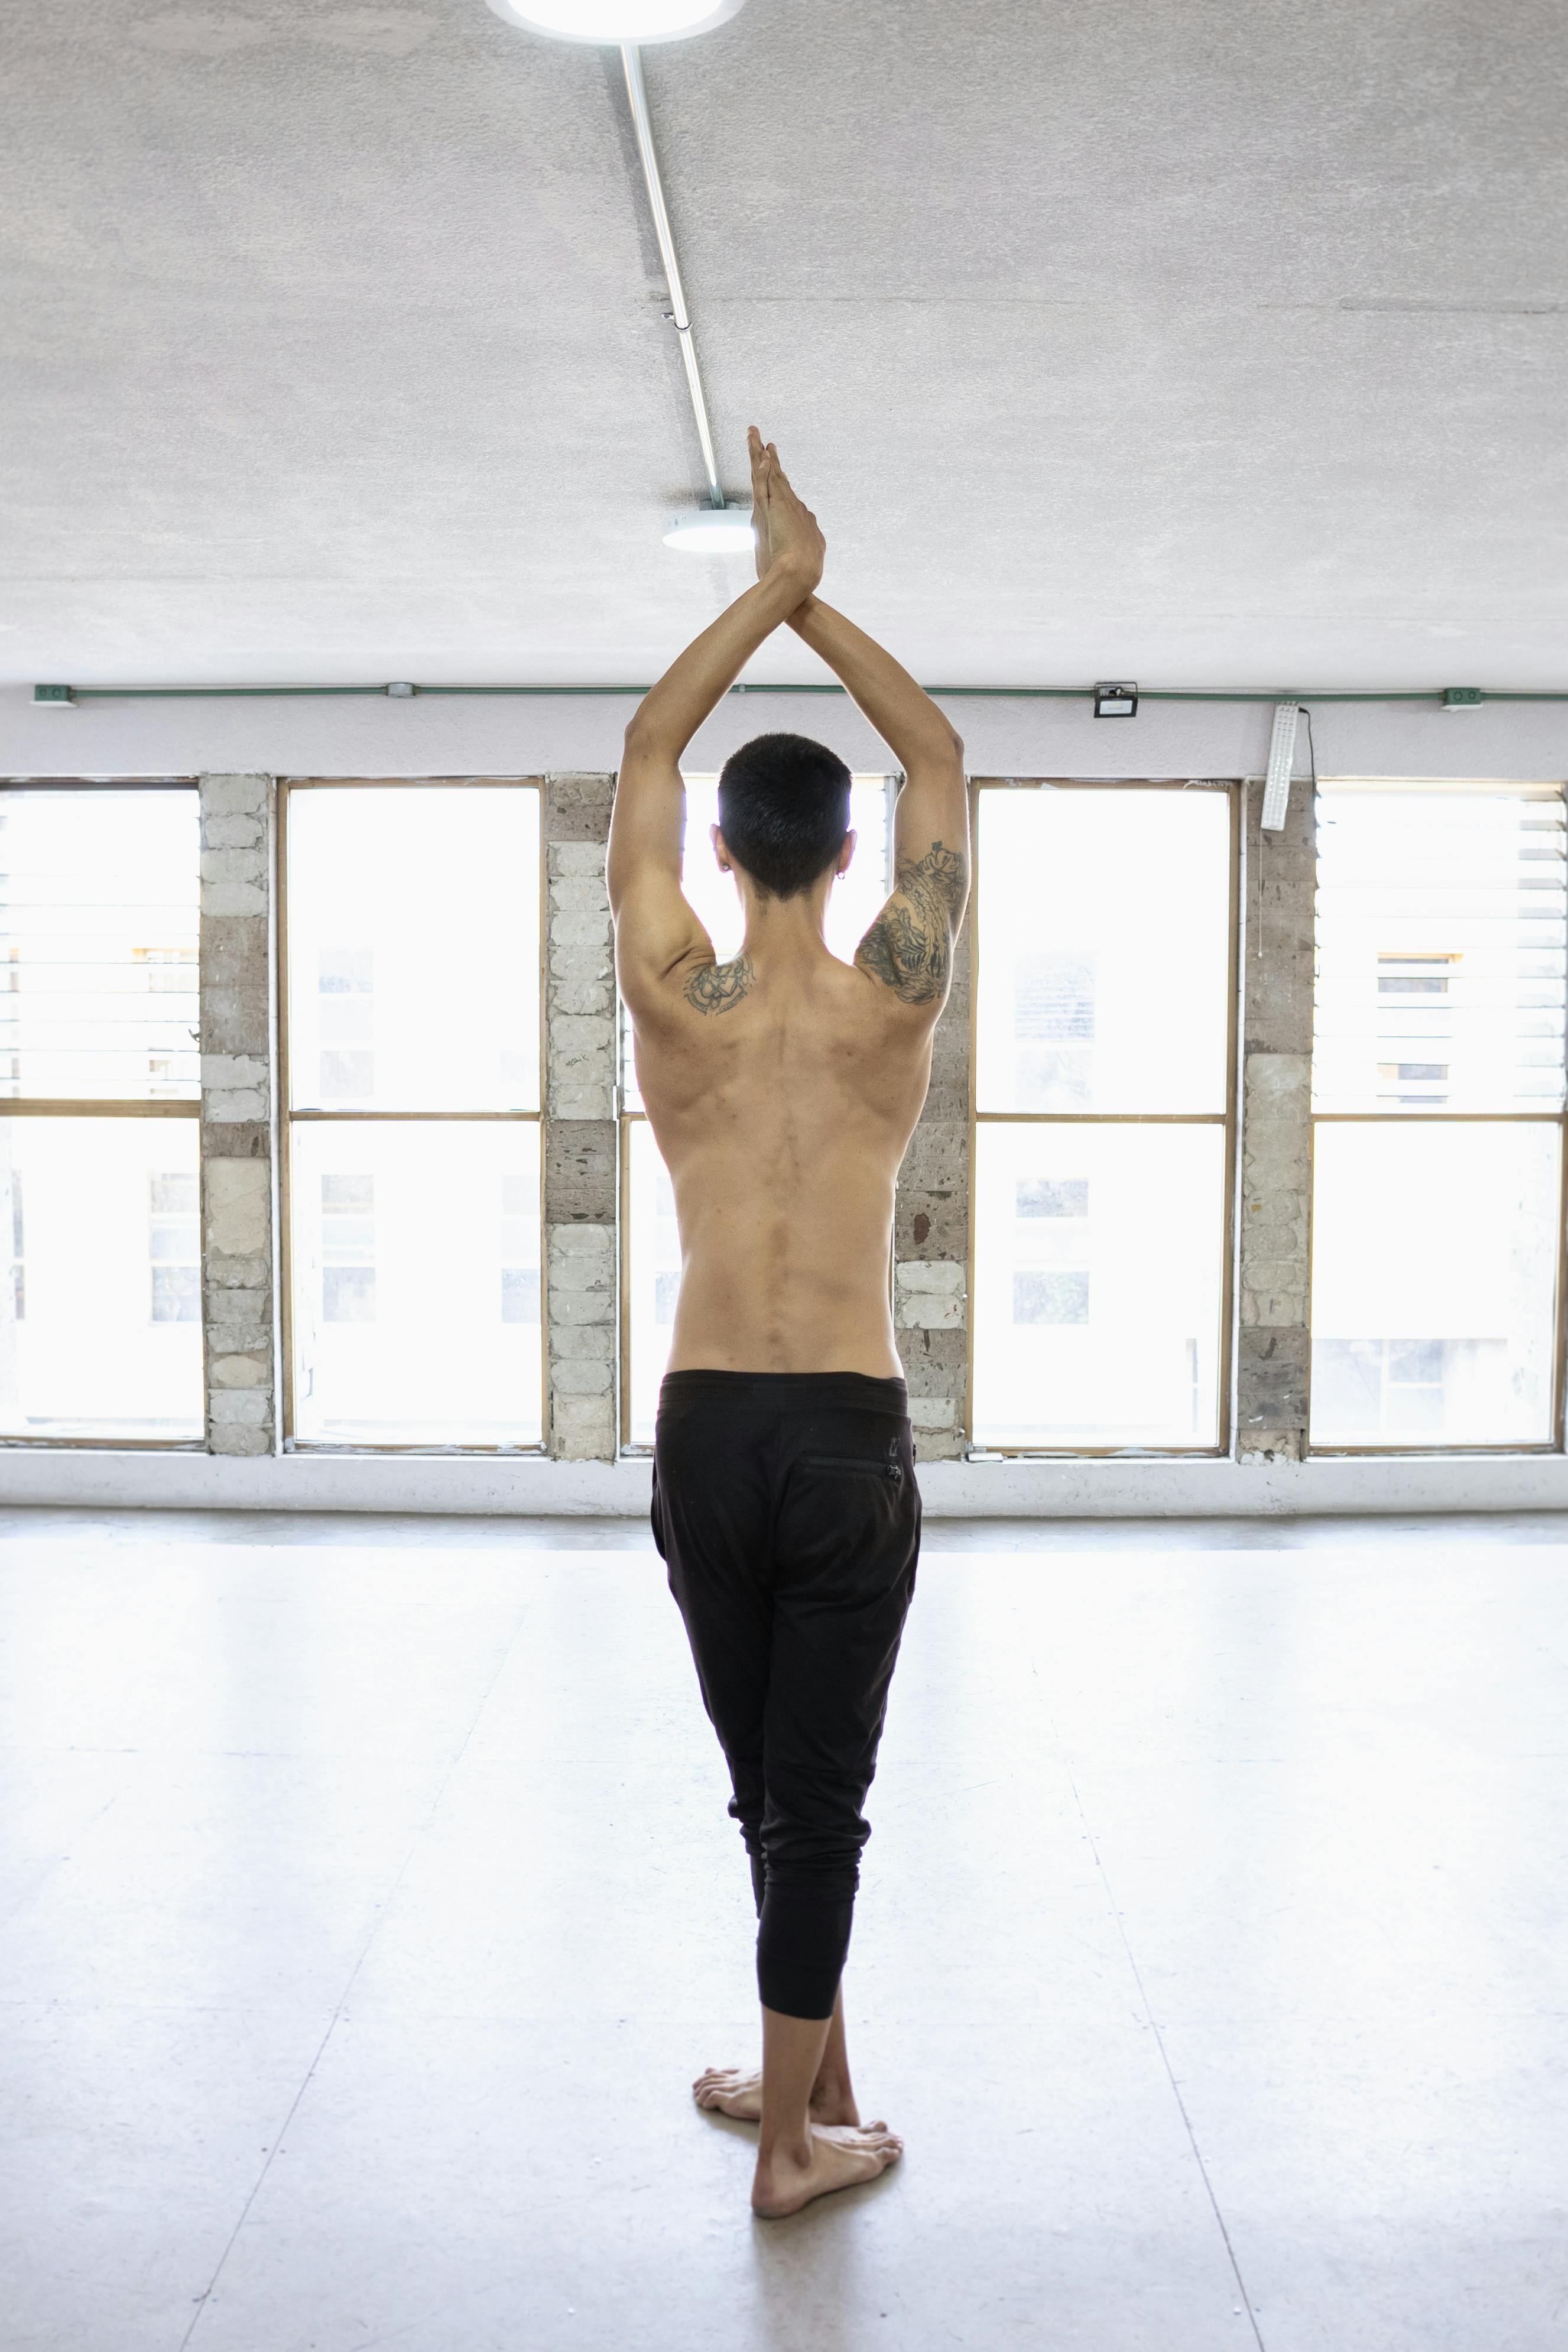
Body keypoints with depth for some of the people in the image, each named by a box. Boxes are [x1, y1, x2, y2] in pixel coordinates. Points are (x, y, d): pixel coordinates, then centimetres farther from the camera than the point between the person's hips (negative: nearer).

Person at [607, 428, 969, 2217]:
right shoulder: (894, 1000, -6)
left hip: (705, 1432, 2)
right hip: (850, 1433, -2)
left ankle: (820, 2080, 34)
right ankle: (791, 2138, 19)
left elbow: (648, 751, 7)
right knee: (818, 1790, 7)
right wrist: (815, 600, 8)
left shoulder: (676, 1000, -4)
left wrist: (771, 589, 9)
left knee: (770, 1781, 18)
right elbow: (939, 758, 7)